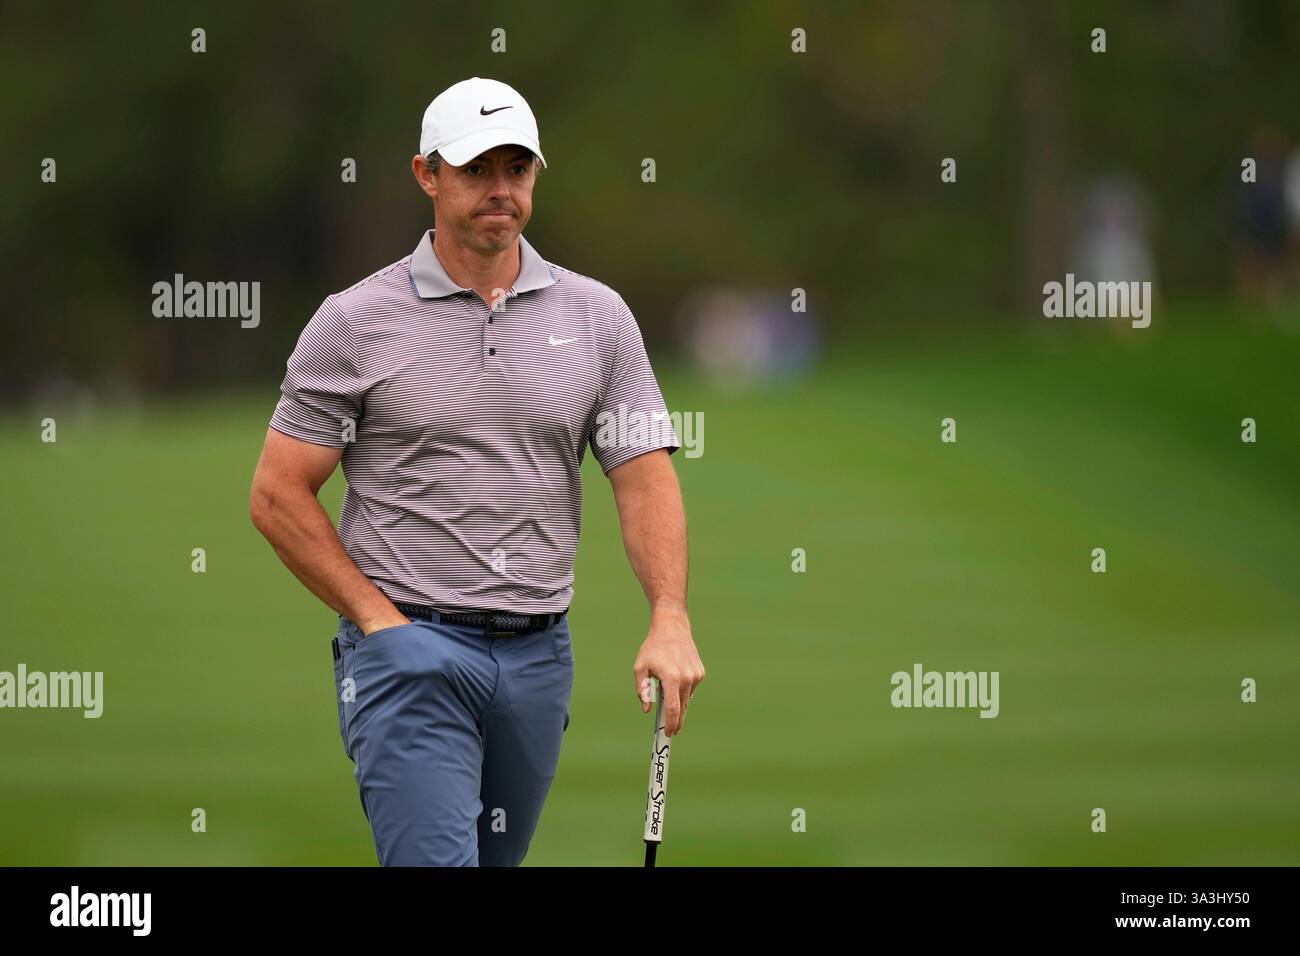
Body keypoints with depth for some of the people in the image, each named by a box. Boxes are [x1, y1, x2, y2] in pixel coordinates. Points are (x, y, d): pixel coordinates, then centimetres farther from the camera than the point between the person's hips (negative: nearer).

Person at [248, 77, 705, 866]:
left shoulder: (598, 318, 6)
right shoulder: (356, 322, -3)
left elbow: (645, 477, 1)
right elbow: (279, 495, -1)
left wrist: (671, 623, -14)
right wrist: (379, 618, -8)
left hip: (538, 654, 5)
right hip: (409, 650, -4)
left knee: (497, 859, 12)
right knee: (435, 858, -16)